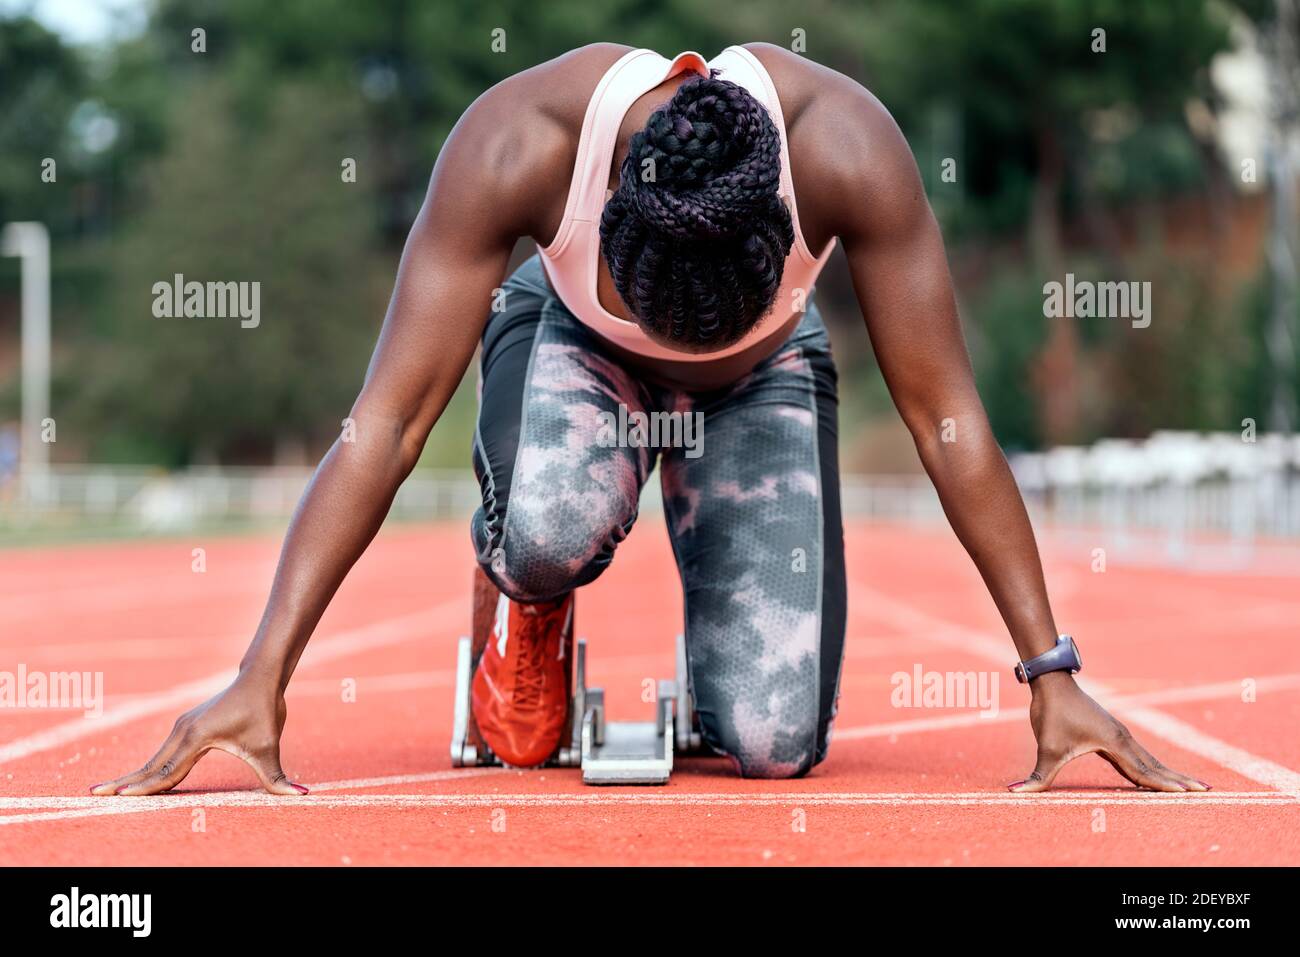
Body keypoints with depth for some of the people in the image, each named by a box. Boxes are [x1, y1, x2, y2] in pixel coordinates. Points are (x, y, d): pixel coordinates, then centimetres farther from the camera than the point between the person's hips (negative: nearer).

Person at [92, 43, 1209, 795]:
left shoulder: (846, 147, -37)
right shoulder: (518, 142, -37)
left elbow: (946, 419, -28)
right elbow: (388, 421, -34)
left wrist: (1053, 675, -26)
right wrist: (260, 680, -37)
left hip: (762, 374, 1)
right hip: (571, 338, 0)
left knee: (771, 744, -17)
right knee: (551, 527, -39)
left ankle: (718, 634, 20)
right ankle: (534, 607, 0)